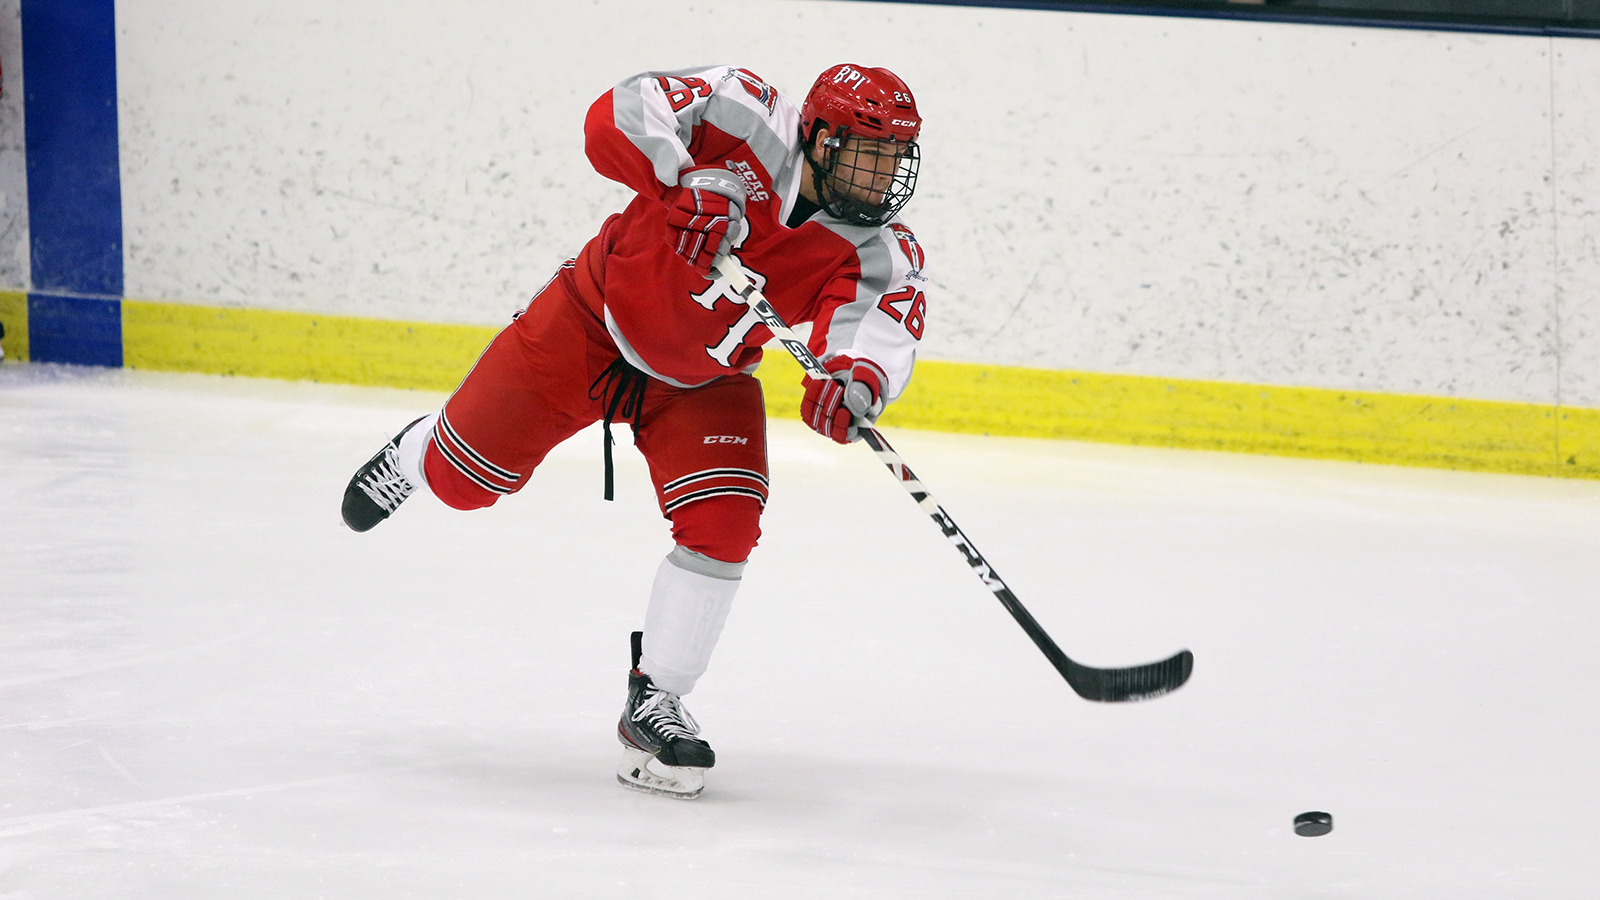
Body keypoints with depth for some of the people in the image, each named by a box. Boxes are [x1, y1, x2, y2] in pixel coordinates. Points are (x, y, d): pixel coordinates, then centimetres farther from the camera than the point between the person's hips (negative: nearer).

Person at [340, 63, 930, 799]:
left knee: (724, 522, -18)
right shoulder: (748, 123, -26)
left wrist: (859, 378, -59)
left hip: (701, 382, 2)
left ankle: (655, 704, -2)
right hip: (594, 321, -2)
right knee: (465, 481, 4)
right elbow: (617, 116, -31)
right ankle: (415, 458, 44)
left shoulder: (879, 250, -19)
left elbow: (884, 321, -37)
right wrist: (691, 183, -46)